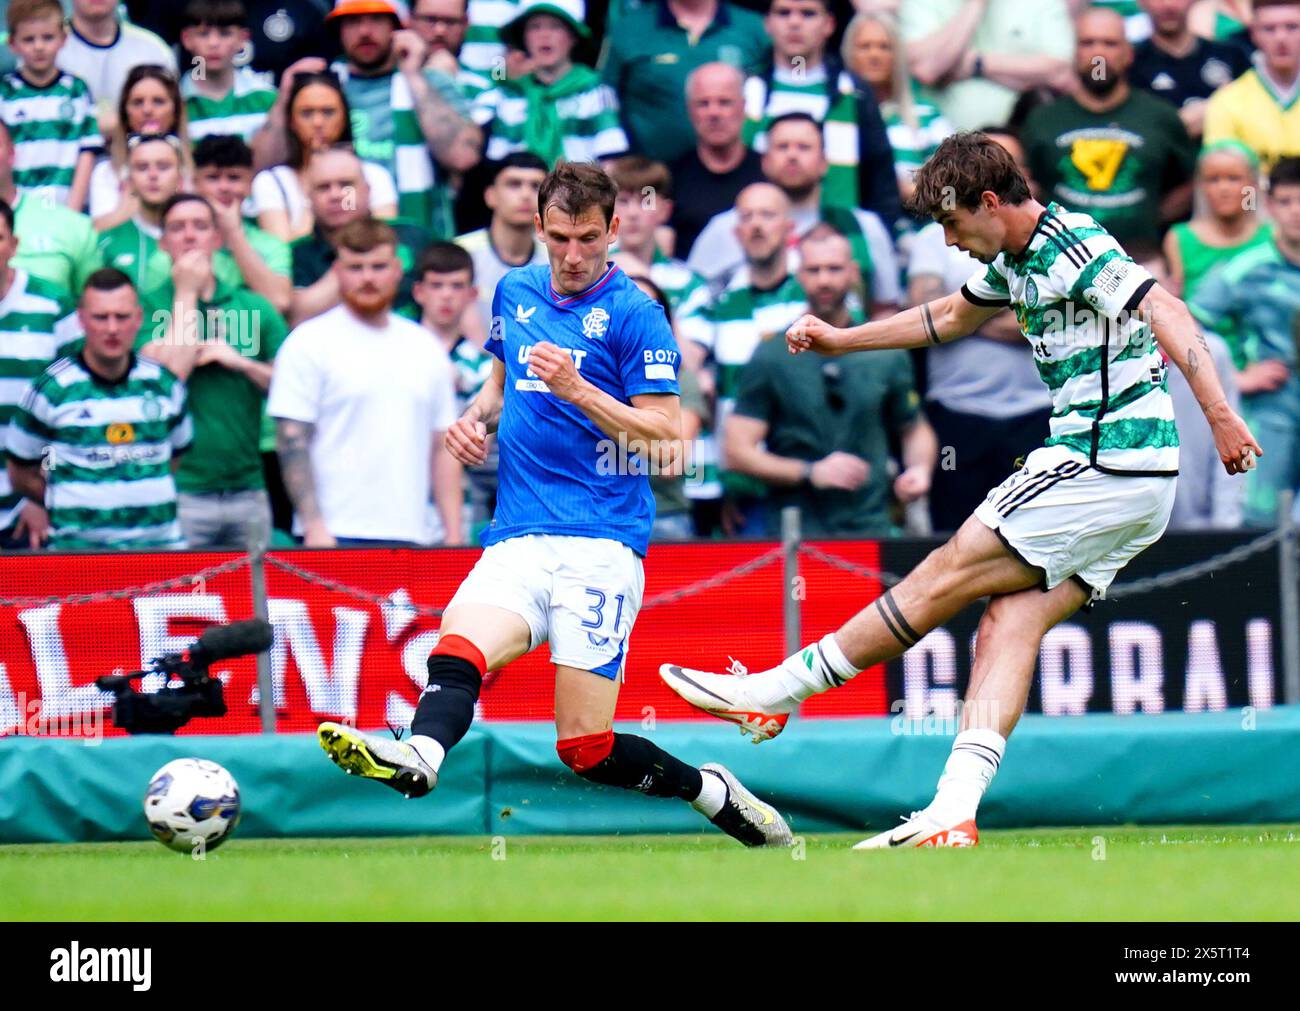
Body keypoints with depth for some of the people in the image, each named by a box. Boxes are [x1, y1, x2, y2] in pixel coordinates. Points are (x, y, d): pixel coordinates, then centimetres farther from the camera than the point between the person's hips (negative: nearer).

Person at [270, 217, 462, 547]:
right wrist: (314, 528, -15)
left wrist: (454, 535, 9)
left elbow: (443, 448, 17)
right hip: (338, 537, -5)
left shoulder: (426, 349, 16)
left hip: (413, 536, 5)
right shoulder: (309, 343, 0)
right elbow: (291, 443, -6)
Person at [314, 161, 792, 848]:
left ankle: (716, 794, 14)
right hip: (517, 539, 5)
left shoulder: (633, 315, -2)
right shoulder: (515, 293, 16)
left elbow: (665, 438, -6)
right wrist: (477, 418, 12)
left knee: (585, 747, -8)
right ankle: (419, 757, -52)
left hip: (602, 544, -5)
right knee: (456, 653, -28)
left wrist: (577, 389, -17)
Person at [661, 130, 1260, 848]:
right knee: (1010, 623, -2)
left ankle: (775, 694, 4)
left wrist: (1219, 414, -38)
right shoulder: (1011, 258, 16)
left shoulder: (1072, 247, -14)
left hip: (1104, 465, -9)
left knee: (946, 576, -3)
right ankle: (953, 815, -12)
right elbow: (952, 316, 36)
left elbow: (1166, 312, -27)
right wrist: (840, 340, 38)